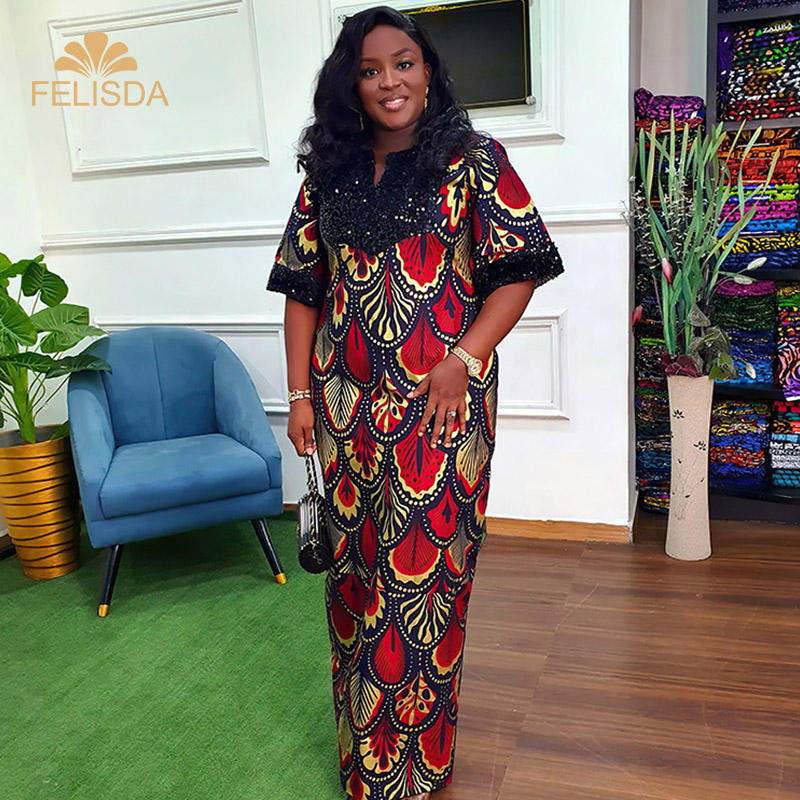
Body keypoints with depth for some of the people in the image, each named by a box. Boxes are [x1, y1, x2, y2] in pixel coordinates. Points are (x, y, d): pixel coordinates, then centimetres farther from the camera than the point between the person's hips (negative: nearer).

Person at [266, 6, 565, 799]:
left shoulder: (473, 160, 0)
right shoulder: (329, 174, 11)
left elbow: (519, 270, -4)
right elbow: (304, 287, 11)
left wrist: (464, 359, -15)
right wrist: (300, 393, 5)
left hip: (439, 403, -3)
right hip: (347, 404, 4)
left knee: (422, 562, 2)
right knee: (353, 559, 12)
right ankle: (362, 735, 34)